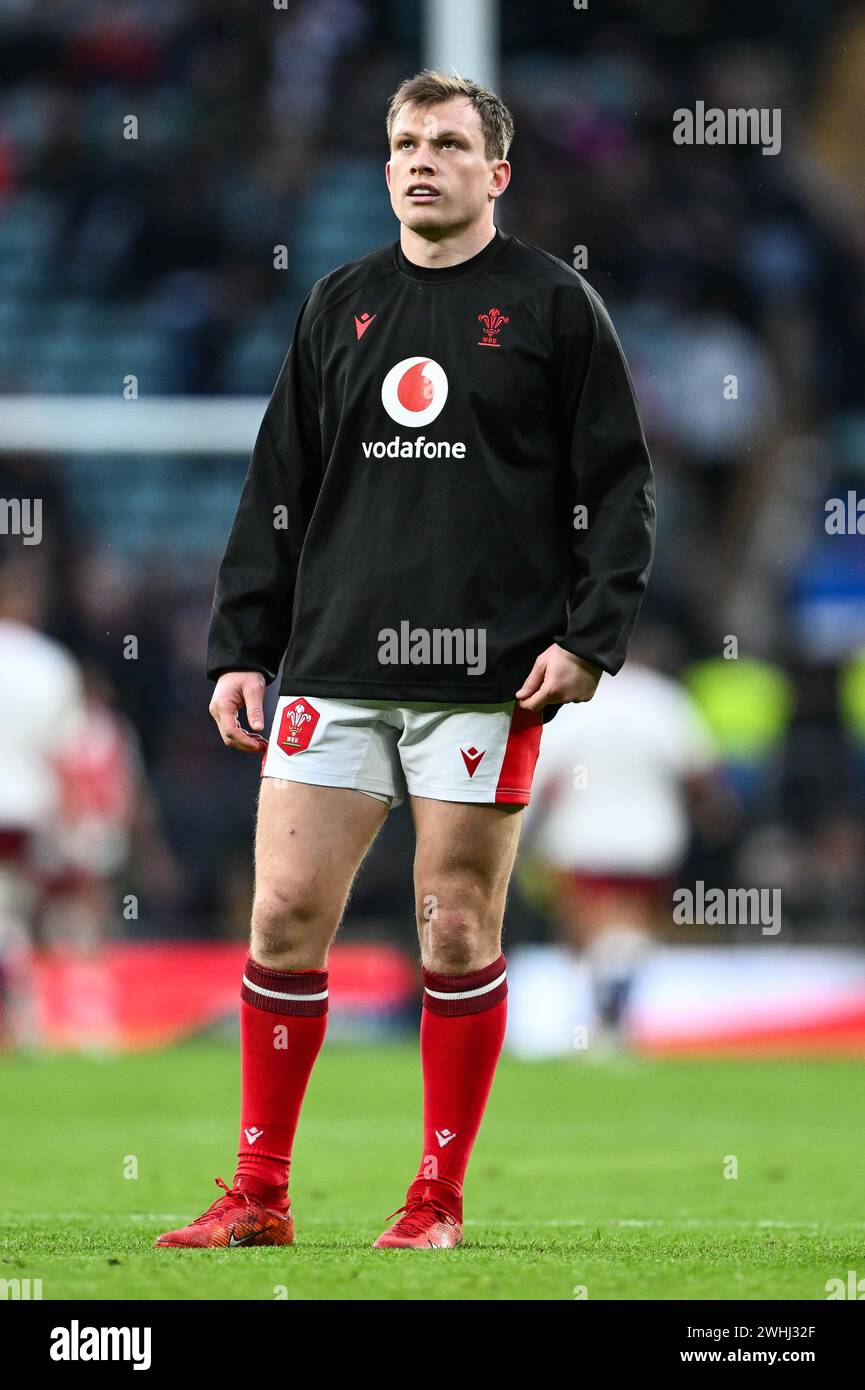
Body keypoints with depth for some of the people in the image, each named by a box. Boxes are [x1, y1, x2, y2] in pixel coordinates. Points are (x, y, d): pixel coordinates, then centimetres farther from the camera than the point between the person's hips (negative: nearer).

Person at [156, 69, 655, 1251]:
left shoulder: (551, 304, 3)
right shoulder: (339, 307, 14)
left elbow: (616, 485, 2)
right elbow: (278, 489, 16)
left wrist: (589, 635, -9)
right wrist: (239, 650, 9)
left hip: (484, 678, -3)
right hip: (334, 669, 4)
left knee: (459, 932, 0)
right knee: (284, 917, -1)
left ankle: (439, 1200, 9)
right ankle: (259, 1196, 7)